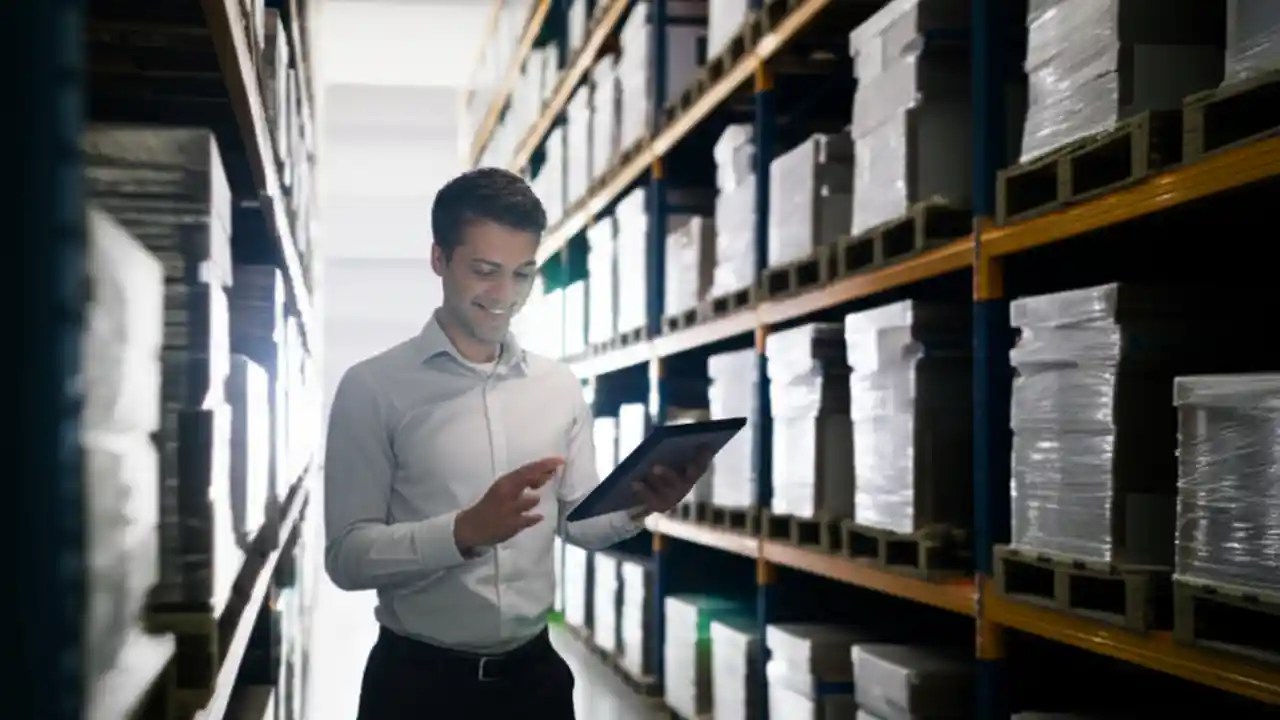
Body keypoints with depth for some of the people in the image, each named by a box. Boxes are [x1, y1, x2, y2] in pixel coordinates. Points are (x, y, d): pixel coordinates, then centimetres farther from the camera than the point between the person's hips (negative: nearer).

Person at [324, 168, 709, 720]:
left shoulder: (560, 387, 5)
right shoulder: (373, 387, -8)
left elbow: (578, 523, 11)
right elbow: (347, 555, -12)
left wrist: (637, 508, -10)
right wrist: (467, 530, -27)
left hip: (534, 671, 4)